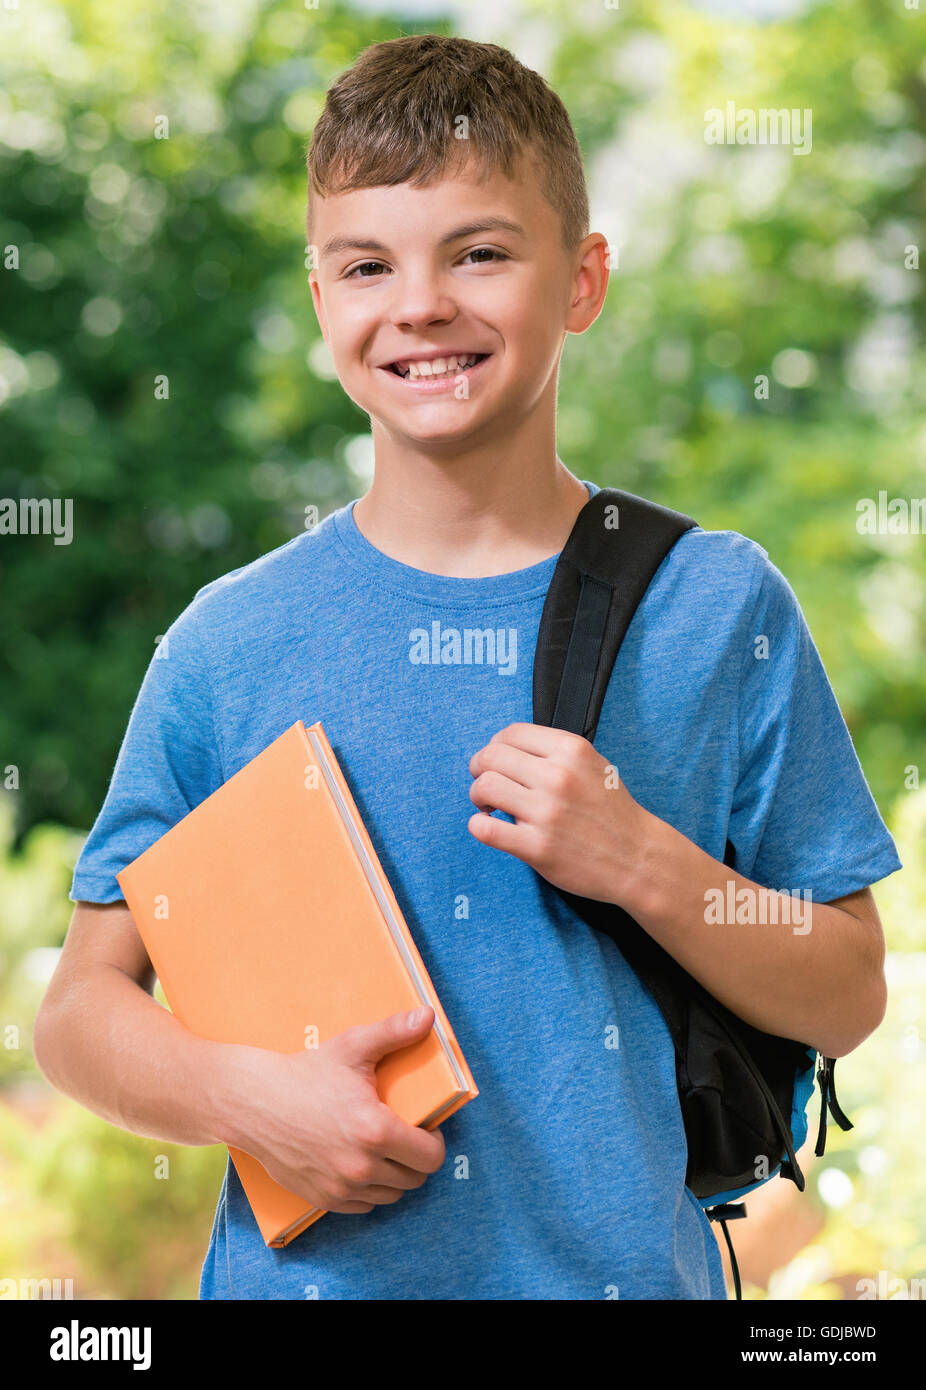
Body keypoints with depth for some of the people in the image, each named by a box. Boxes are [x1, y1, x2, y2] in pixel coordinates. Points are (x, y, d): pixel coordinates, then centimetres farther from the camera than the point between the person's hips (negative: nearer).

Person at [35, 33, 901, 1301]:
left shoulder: (717, 609, -4)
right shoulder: (230, 640, -3)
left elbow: (848, 1001, -1)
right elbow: (80, 1008, 1)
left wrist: (642, 865, -15)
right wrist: (245, 1096, -17)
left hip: (627, 1263, 0)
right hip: (308, 1269, 0)